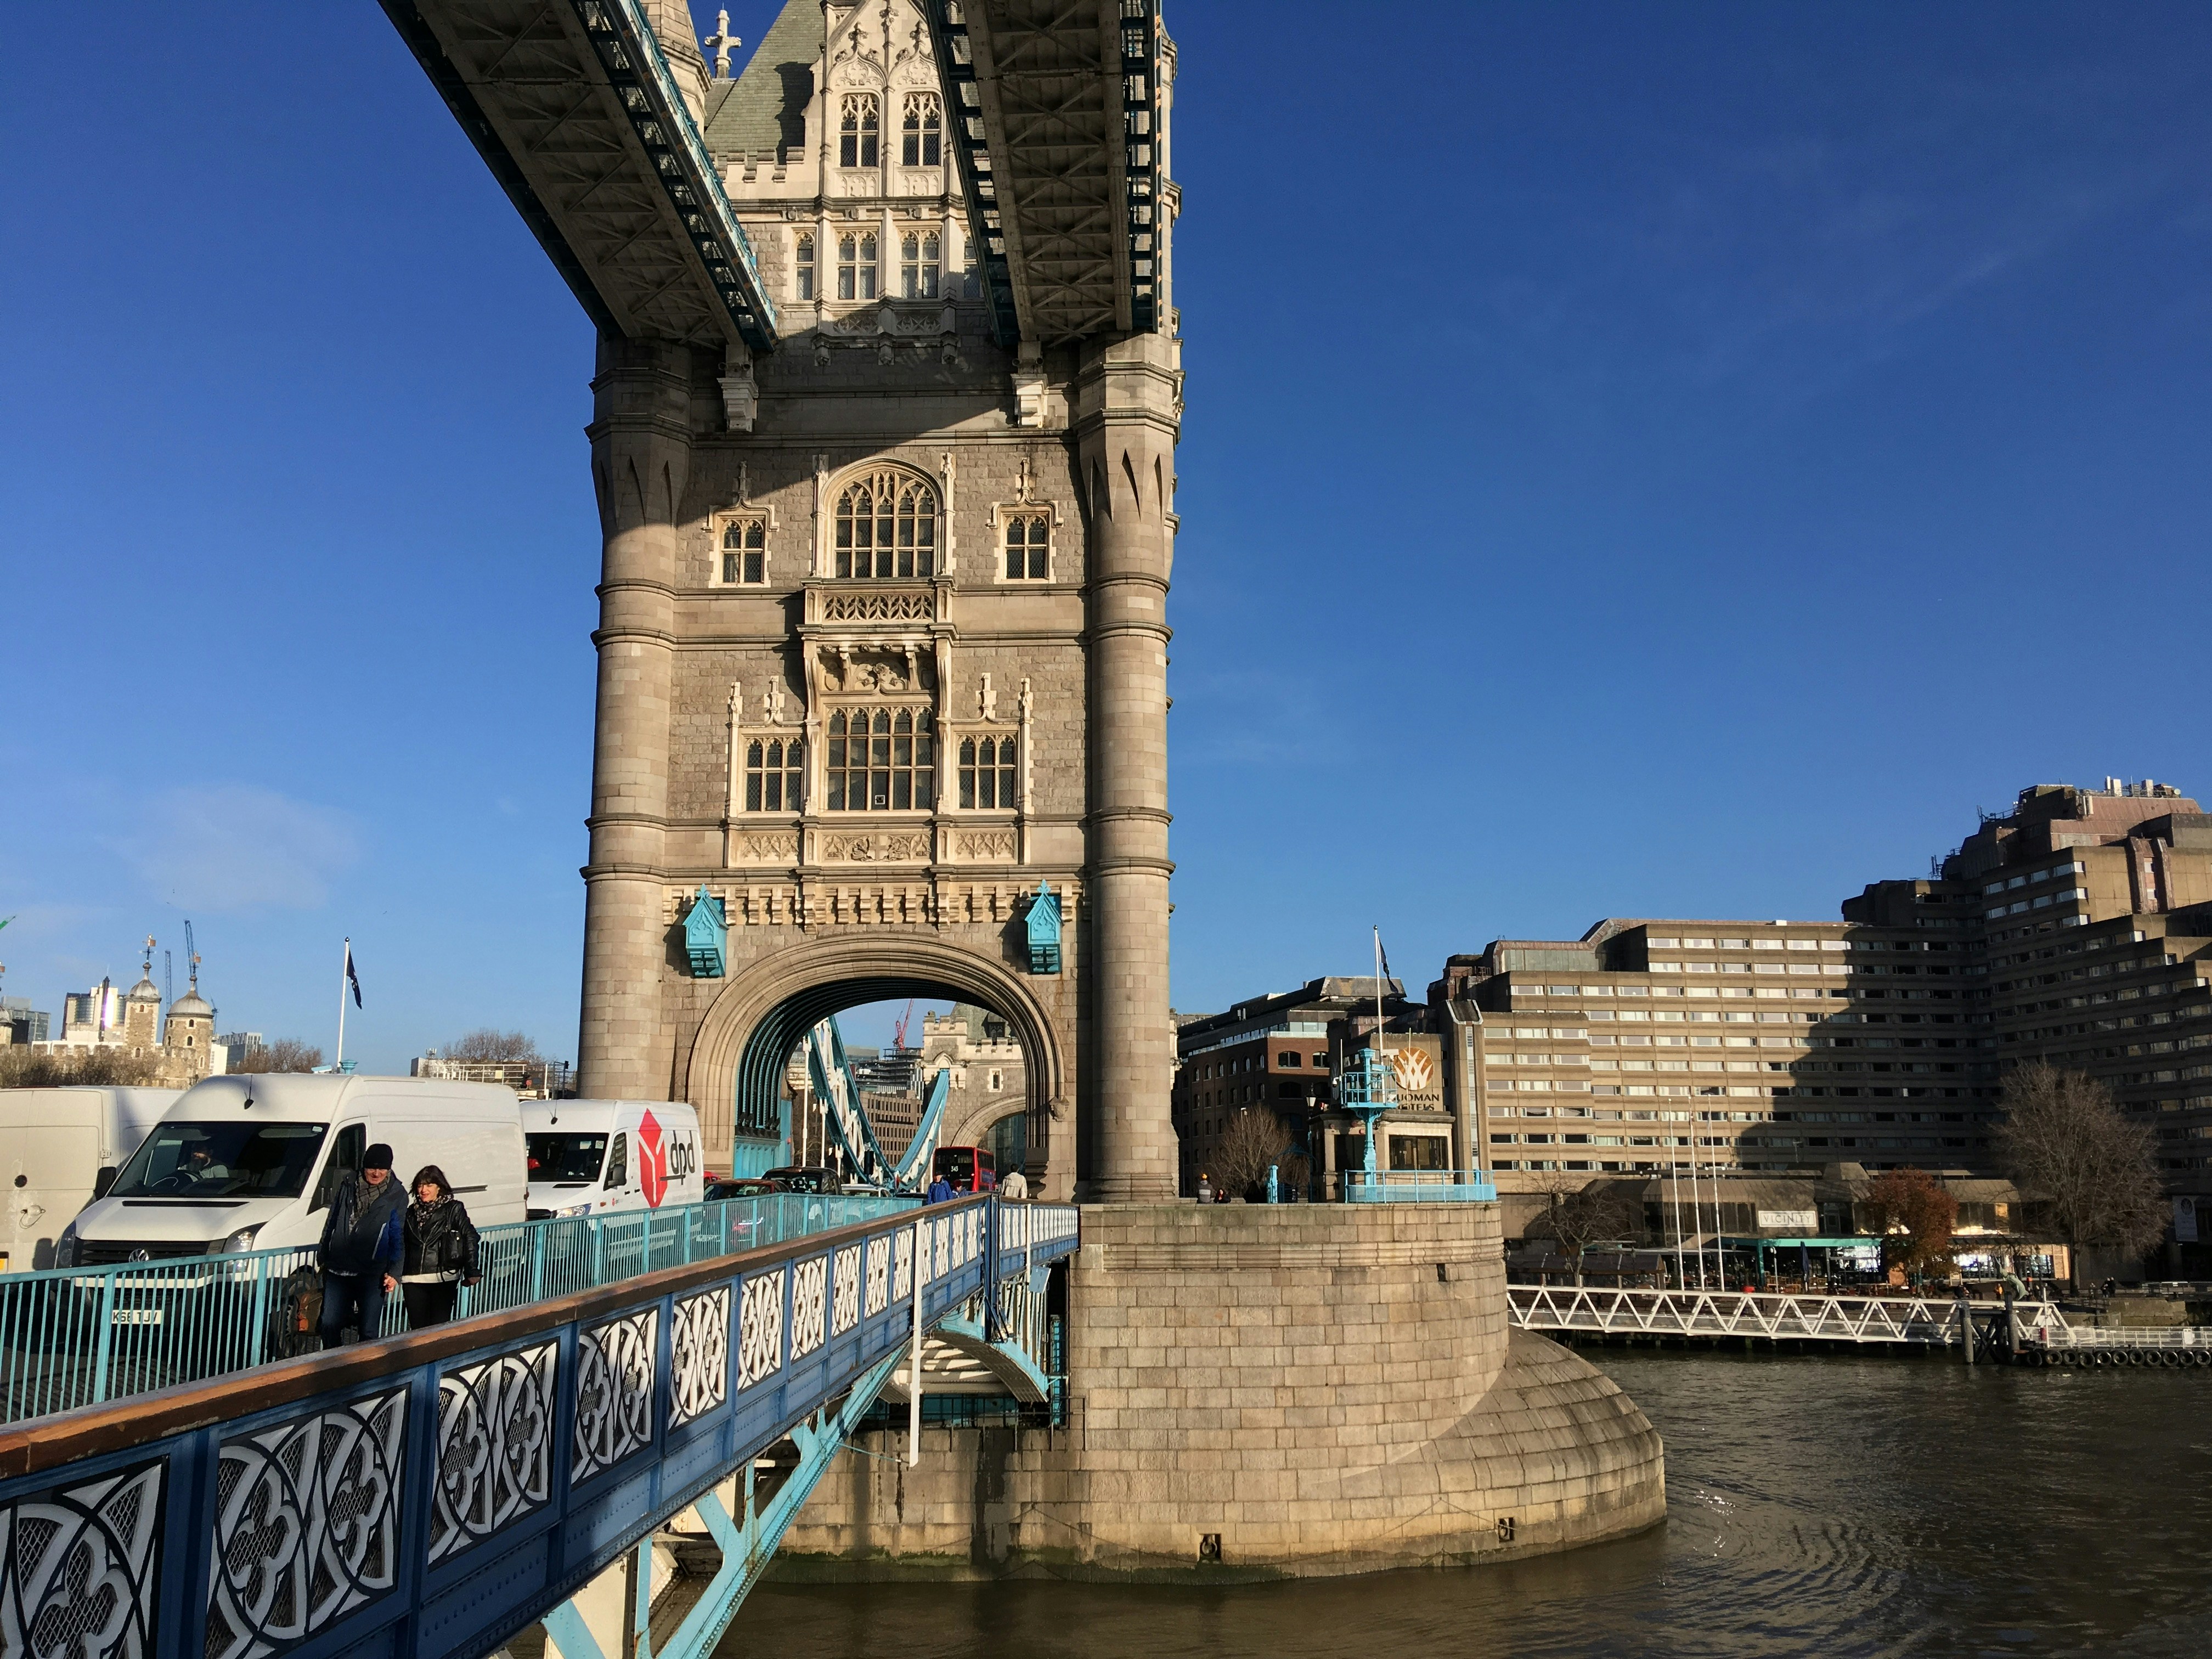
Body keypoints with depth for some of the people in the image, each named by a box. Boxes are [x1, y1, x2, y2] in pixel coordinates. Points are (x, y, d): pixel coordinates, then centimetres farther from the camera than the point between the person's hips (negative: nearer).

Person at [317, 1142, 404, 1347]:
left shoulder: (396, 1196, 0)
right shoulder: (348, 1184, 6)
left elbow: (398, 1239, 2)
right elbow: (331, 1222, 17)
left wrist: (394, 1272, -6)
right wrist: (322, 1256, 19)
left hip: (372, 1274, -3)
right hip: (337, 1269, 3)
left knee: (368, 1332, -1)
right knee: (329, 1325, 4)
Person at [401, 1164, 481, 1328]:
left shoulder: (454, 1209, 0)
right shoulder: (412, 1212, 15)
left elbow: (469, 1238, -4)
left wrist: (472, 1272, -10)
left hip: (444, 1278, -4)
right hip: (413, 1280, 4)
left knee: (439, 1327, -4)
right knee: (417, 1328, 4)